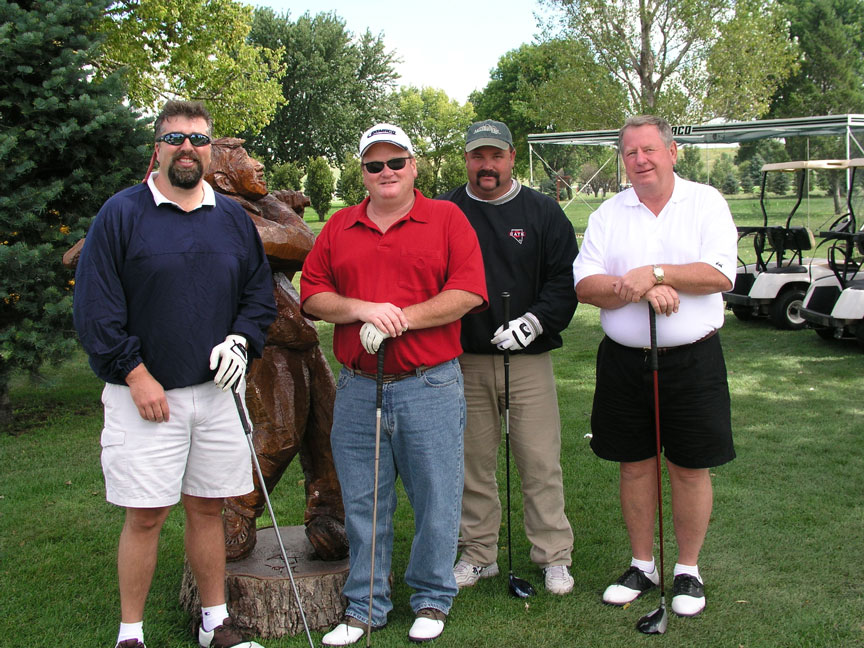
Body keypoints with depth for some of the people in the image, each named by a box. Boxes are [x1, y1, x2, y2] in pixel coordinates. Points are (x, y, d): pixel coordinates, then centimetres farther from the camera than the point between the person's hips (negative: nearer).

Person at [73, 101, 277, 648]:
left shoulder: (234, 218, 11)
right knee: (145, 516, -1)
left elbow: (261, 292, 17)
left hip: (215, 390, 4)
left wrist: (242, 340, -2)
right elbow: (95, 305, -6)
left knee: (208, 508, 11)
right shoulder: (122, 213, -3)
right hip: (145, 393, -4)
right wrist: (135, 373, -10)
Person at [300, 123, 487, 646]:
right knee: (363, 503, 10)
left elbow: (468, 292, -8)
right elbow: (312, 294, 7)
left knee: (436, 500, 6)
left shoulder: (447, 218, 3)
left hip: (430, 387, -3)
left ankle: (432, 599, 24)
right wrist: (363, 309, -11)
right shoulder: (339, 227, 12)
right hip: (357, 388, 3)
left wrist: (400, 319, -14)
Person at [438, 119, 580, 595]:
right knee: (473, 461, 9)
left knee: (540, 461, 0)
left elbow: (565, 278, 2)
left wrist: (535, 321, -13)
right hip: (465, 361, 1)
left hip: (528, 358, -1)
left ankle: (553, 557, 14)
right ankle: (478, 554, 23)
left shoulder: (542, 211, 5)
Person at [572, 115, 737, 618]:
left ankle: (689, 572, 21)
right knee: (635, 465, 10)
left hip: (692, 359, -2)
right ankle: (643, 566, 25)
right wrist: (640, 289, -19)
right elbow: (585, 285, -4)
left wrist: (654, 273, -17)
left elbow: (720, 275, -12)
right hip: (624, 360, 2)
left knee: (690, 468, 4)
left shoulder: (706, 202, 1)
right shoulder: (608, 214, 7)